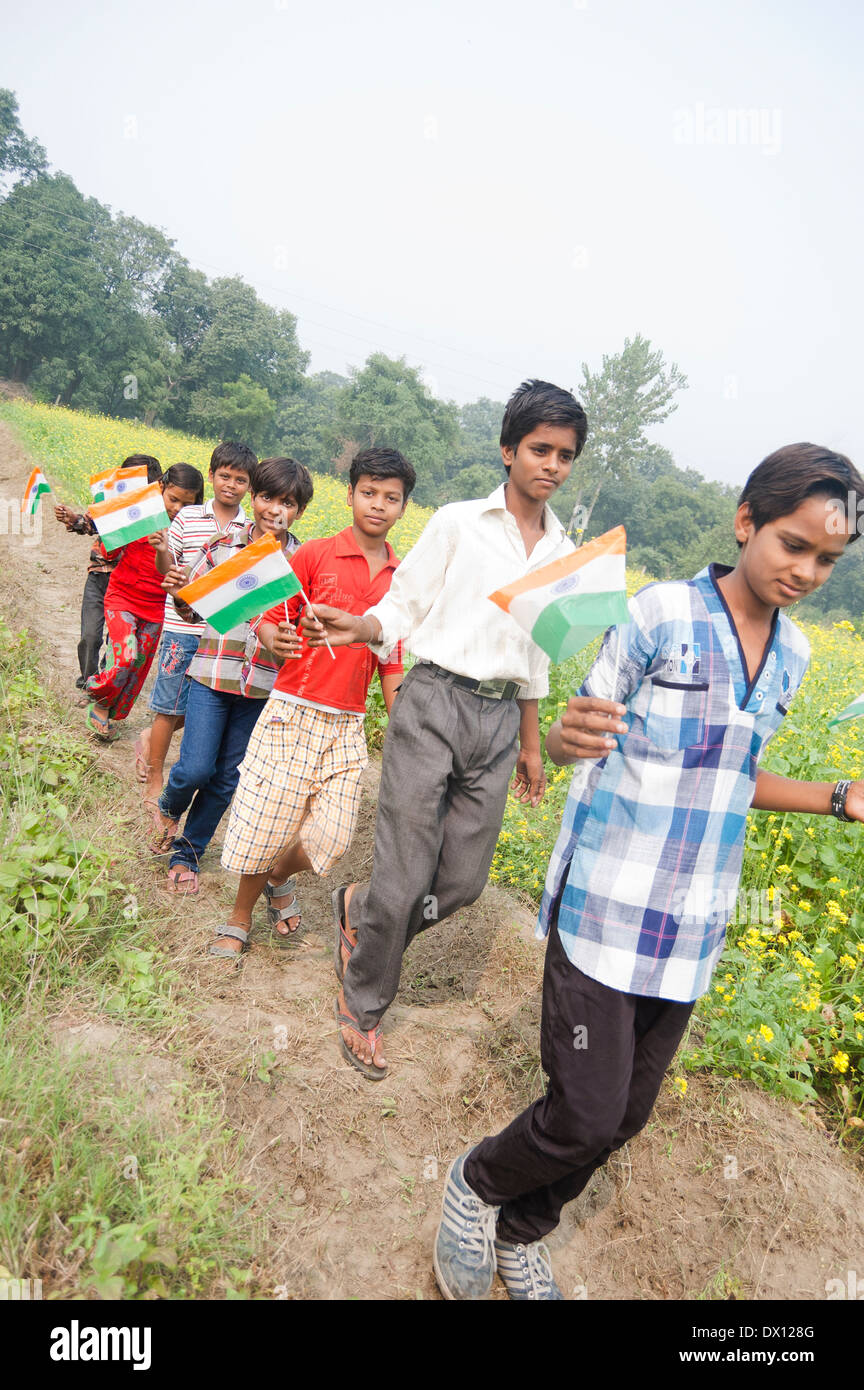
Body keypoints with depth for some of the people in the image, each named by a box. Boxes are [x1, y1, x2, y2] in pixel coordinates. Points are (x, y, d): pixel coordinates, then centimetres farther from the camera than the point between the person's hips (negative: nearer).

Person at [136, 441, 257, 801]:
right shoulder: (188, 517, 1)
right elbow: (166, 568, 1)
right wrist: (160, 550, -19)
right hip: (184, 627, -2)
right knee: (171, 707, 6)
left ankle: (152, 737, 39)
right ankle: (154, 782, 23)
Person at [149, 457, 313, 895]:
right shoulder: (223, 545, 0)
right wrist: (178, 589, -15)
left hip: (263, 685, 1)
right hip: (213, 674, -1)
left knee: (226, 778, 10)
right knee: (196, 768, -8)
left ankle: (187, 853, 31)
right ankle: (167, 807, 29)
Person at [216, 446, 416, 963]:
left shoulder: (400, 579, 8)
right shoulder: (315, 554, -3)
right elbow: (269, 618, 0)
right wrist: (275, 639, -24)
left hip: (347, 726, 3)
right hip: (294, 712, -3)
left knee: (331, 839, 0)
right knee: (267, 827, 1)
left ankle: (278, 880, 33)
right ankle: (240, 917, 28)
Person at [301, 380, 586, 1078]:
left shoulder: (563, 554, 12)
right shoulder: (458, 523, -2)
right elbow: (404, 607, 0)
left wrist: (532, 745, 21)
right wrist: (357, 626, -22)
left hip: (499, 720, 5)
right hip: (434, 703, -4)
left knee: (462, 881, 6)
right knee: (406, 878, -1)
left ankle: (361, 908, 36)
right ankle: (363, 1006, 25)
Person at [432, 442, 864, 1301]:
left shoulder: (790, 654, 8)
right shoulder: (661, 614, -11)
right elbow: (580, 735, -6)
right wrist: (568, 736, -30)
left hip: (690, 929, 6)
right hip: (606, 909, -6)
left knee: (627, 1116, 16)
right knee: (585, 1116, -5)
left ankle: (520, 1234, 43)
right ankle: (478, 1182, 29)